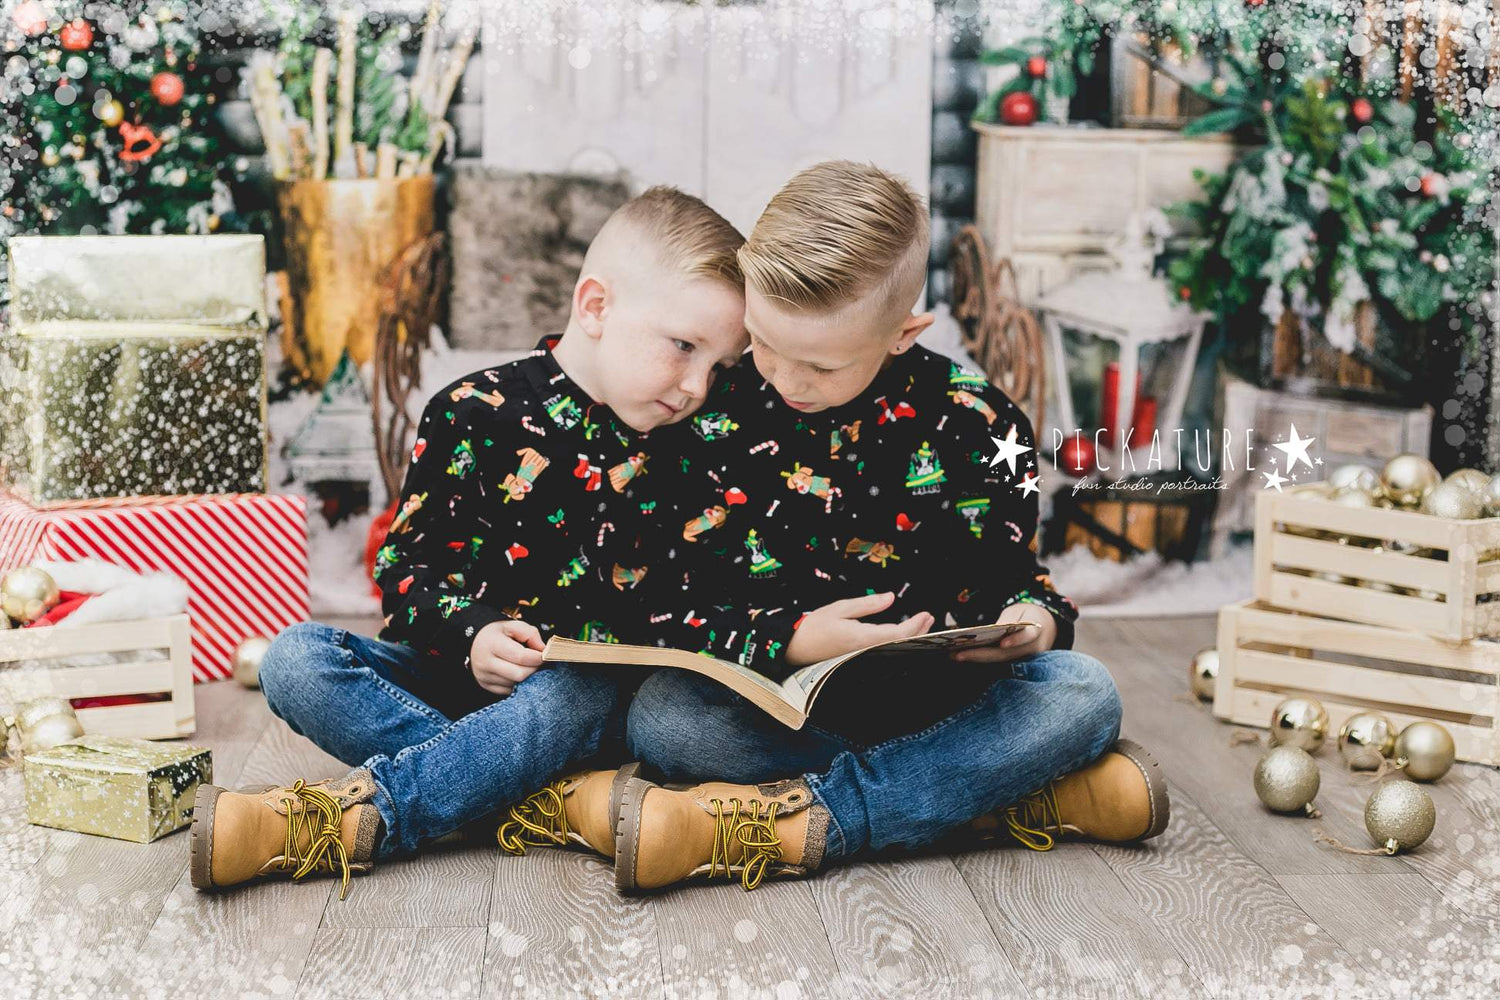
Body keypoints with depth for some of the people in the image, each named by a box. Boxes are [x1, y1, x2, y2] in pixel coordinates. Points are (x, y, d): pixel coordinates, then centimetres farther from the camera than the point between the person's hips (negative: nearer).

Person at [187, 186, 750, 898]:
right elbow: (406, 561, -4)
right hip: (448, 670, 0)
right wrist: (469, 636, -21)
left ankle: (345, 818, -40)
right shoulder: (477, 413, -5)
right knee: (295, 658, -24)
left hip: (576, 684, 0)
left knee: (578, 698, -35)